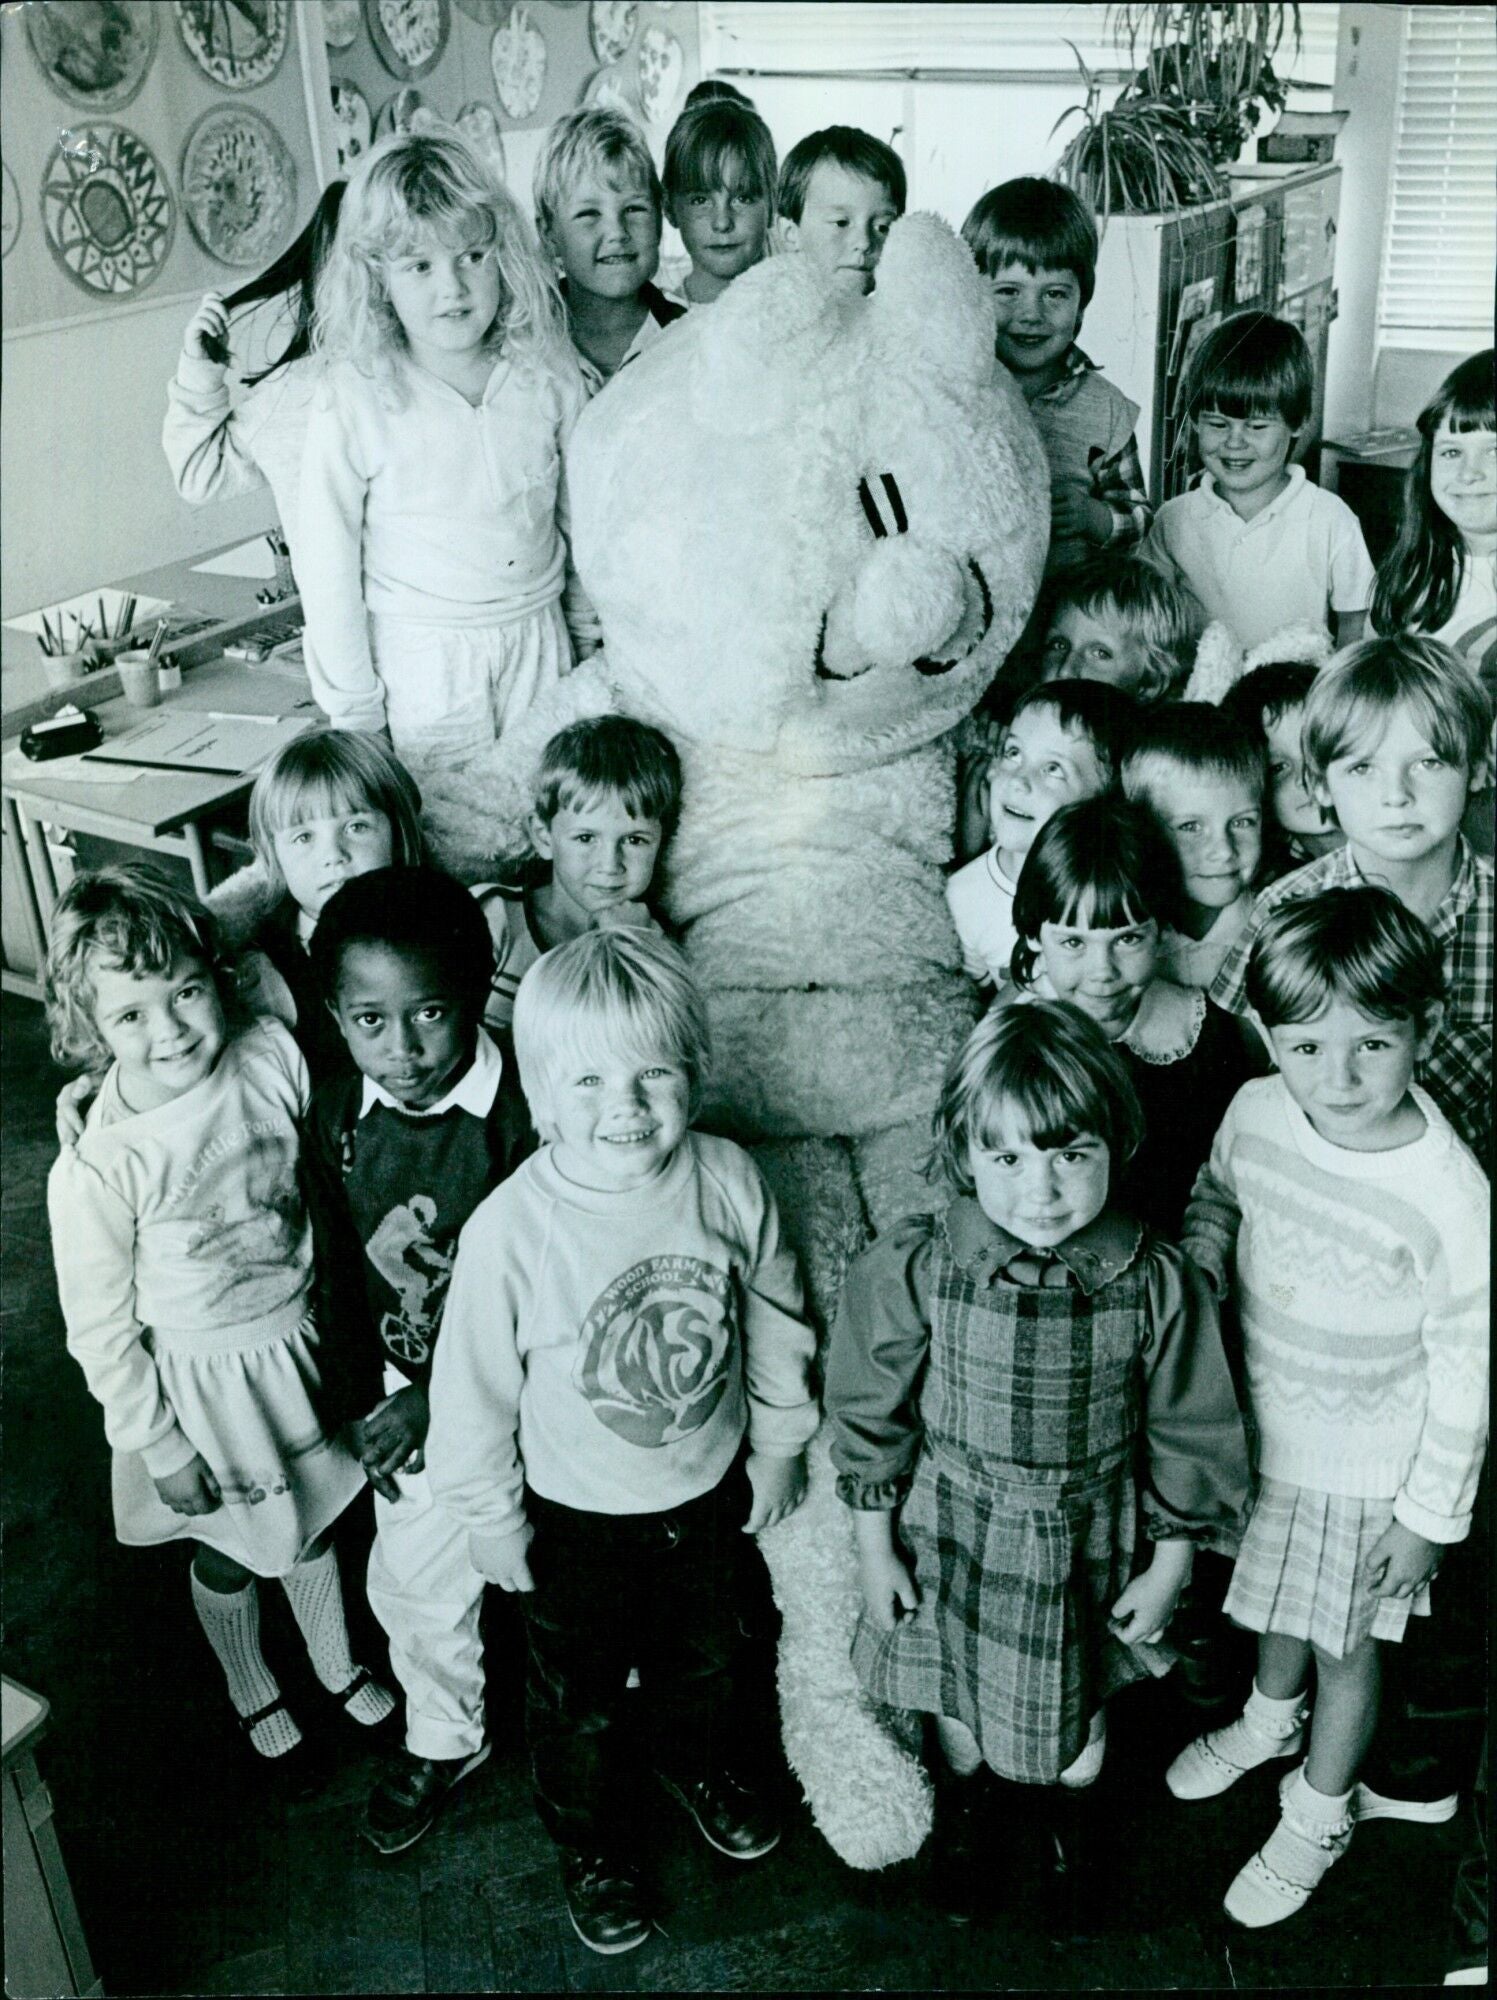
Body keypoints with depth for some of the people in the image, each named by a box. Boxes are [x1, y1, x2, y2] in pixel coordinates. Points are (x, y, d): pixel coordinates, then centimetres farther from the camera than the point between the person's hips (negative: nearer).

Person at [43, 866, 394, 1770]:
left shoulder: (272, 1055, -21)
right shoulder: (96, 1171, -30)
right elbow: (103, 1333, -17)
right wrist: (160, 1448, -9)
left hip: (299, 1343, 3)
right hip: (199, 1383, -3)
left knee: (313, 1523, 27)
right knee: (228, 1555, 23)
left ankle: (340, 1664, 56)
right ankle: (253, 1688, 55)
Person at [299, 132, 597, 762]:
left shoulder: (547, 375, -2)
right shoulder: (355, 402, -12)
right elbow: (327, 568, -7)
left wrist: (594, 644, 13)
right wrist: (355, 716, -5)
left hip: (539, 645, 3)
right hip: (421, 664, -3)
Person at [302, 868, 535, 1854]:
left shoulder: (523, 1118, -26)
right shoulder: (337, 1114, -10)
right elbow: (338, 1270, 1)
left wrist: (438, 1401, -18)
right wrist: (364, 1403, -1)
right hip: (405, 1387, 4)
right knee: (413, 1580, 17)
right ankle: (444, 1739, 46)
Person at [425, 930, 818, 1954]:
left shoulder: (729, 1182, -22)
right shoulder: (510, 1230, -31)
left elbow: (774, 1321, -3)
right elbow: (474, 1391, -16)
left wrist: (778, 1444, 7)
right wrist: (493, 1521, -5)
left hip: (708, 1491, 3)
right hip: (576, 1521, -3)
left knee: (706, 1659, 31)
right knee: (578, 1701, 22)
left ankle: (704, 1765, 63)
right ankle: (592, 1841, 52)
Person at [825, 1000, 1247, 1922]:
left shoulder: (1159, 1284, -20)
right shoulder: (913, 1269, -21)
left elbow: (1187, 1432, -6)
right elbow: (874, 1414, -7)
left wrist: (1169, 1566, 1)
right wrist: (874, 1545, 0)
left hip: (1091, 1541, 0)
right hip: (955, 1533, 1)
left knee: (1076, 1763, 15)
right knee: (959, 1705, 24)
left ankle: (1081, 1737, 51)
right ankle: (963, 1810, 57)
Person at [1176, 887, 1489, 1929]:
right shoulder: (1257, 1111, -18)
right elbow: (1215, 1203, 4)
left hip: (1366, 1464, -4)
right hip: (1256, 1423, 4)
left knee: (1345, 1646, 19)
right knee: (1278, 1602, 30)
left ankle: (1321, 1812, 45)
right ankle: (1272, 1718, 60)